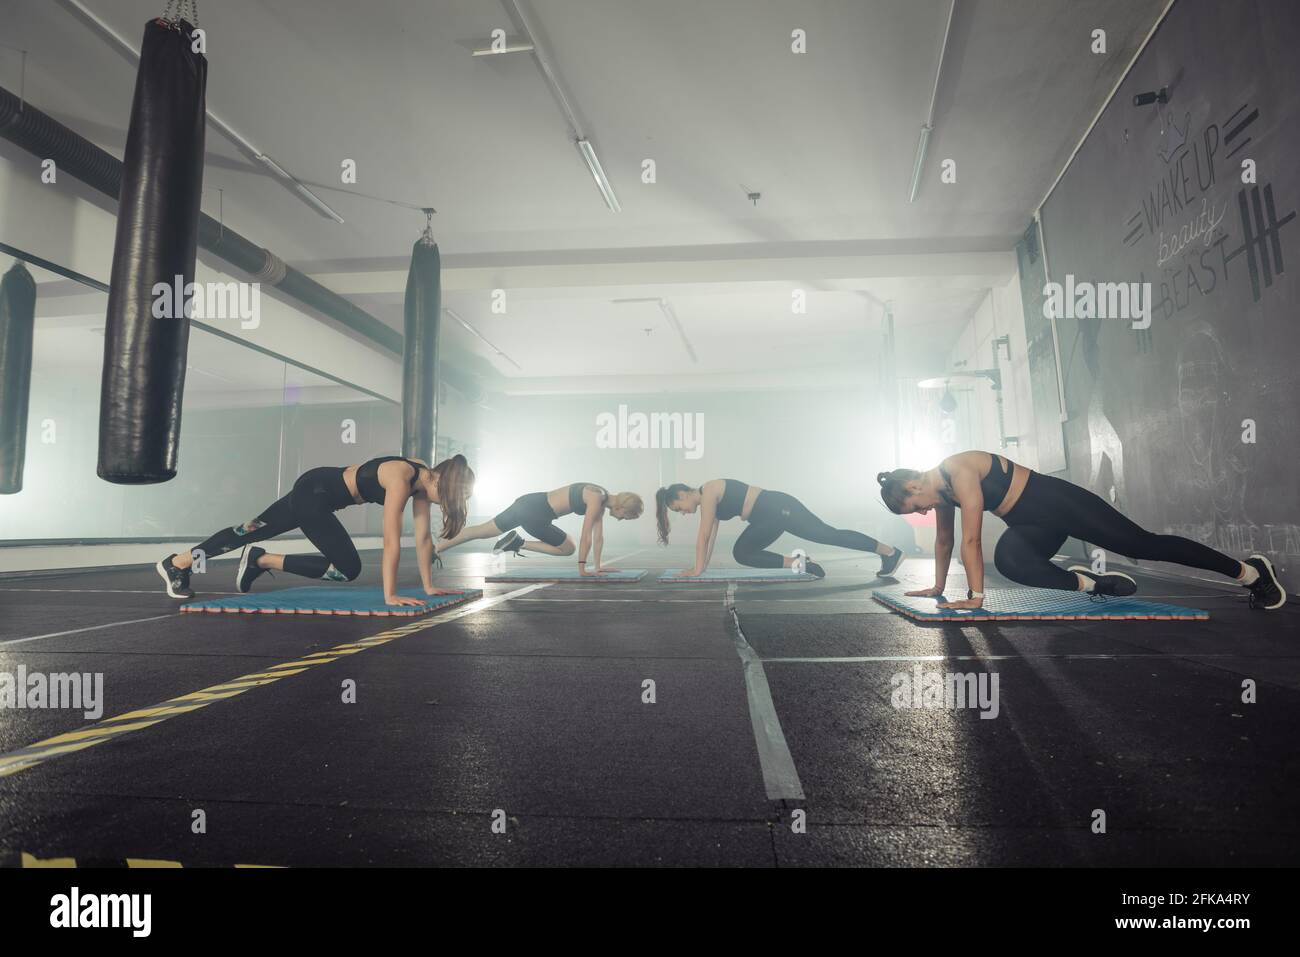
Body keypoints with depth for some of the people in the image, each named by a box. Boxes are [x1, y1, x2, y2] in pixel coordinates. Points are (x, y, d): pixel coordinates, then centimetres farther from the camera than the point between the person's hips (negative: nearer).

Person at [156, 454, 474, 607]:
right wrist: (389, 595, -30)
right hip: (314, 491, -9)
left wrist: (428, 585, -2)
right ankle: (261, 559, 2)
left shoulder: (423, 480, -5)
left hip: (322, 492, 9)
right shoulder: (401, 480, -30)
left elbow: (423, 538, -2)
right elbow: (392, 542, -32)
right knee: (348, 568, -9)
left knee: (256, 529, 18)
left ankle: (176, 563, 32)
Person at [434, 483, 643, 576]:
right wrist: (582, 568, -9)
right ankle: (519, 543, 2)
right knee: (569, 549, 4)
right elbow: (586, 536, -16)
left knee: (480, 532, 15)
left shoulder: (602, 500, 11)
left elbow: (598, 536, 15)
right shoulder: (596, 499, -16)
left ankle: (433, 550, 18)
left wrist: (597, 565, 16)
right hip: (534, 513, -9)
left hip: (529, 504, 9)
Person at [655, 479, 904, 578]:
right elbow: (710, 538, 20)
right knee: (741, 553, 5)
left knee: (829, 535, -7)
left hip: (778, 508, -10)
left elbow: (703, 536, -14)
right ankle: (797, 564, 2)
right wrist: (702, 566, 18)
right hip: (769, 518, 10)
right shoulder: (708, 502, 15)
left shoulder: (708, 492, -13)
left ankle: (890, 552, 1)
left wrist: (697, 569, -9)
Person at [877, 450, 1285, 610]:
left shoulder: (960, 472, -27)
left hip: (1060, 503, -8)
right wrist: (938, 587, 18)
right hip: (1035, 524, 8)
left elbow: (971, 540, -30)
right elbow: (944, 540, 13)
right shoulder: (940, 490, 0)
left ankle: (1250, 570, 14)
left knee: (1145, 546, -2)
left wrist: (976, 597, -27)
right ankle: (1090, 583, -6)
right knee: (1007, 559, -18)